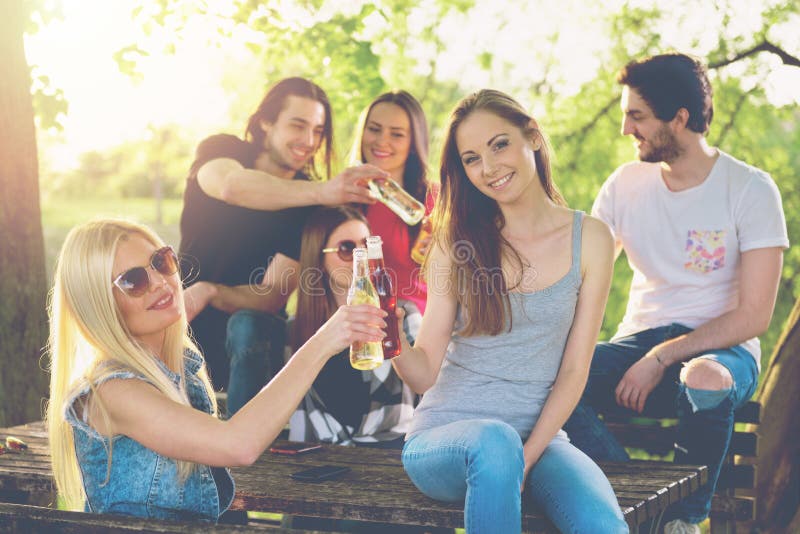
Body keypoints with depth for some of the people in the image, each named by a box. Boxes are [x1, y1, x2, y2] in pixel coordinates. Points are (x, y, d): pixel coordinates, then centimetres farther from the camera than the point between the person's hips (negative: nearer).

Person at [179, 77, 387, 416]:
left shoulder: (308, 201, -6)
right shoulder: (220, 151, -6)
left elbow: (272, 297, -13)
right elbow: (232, 186, -35)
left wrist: (211, 292, -33)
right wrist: (321, 192, -49)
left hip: (247, 318, 0)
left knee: (250, 326, -32)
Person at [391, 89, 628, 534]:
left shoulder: (589, 239, 2)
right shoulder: (457, 243, 2)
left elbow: (574, 369, 1)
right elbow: (426, 371, -3)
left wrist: (524, 460, -11)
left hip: (539, 436, 0)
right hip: (443, 435, 0)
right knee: (495, 440, -35)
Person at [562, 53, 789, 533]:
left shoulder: (750, 189, -6)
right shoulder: (625, 184, 7)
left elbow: (754, 316, -11)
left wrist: (661, 358, -20)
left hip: (720, 348, -3)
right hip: (640, 339, 3)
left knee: (704, 381, -40)